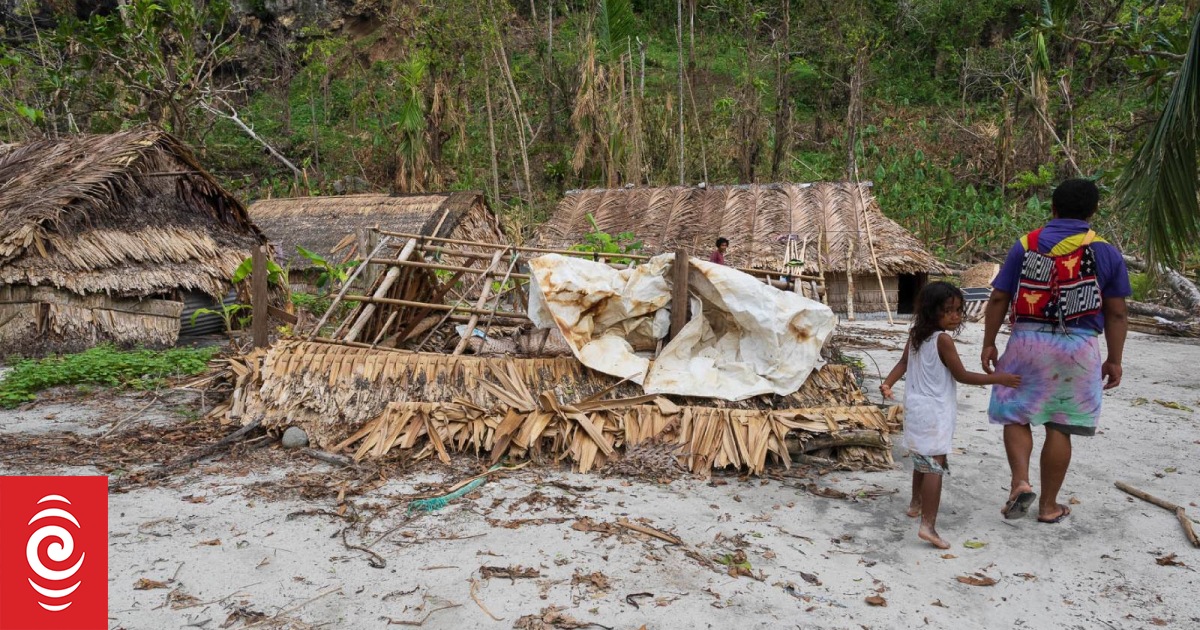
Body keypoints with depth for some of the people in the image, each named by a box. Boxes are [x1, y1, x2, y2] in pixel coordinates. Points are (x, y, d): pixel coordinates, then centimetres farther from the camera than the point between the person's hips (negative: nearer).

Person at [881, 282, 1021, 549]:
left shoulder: (915, 335, 7)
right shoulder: (943, 339, -16)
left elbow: (904, 362, 4)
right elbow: (962, 376, -12)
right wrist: (998, 378, -7)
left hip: (915, 407, 9)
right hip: (934, 412, -9)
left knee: (921, 459, 25)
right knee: (935, 465, -11)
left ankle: (916, 504, 43)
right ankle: (928, 525, -17)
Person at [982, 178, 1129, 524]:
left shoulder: (1025, 245, 1)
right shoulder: (1106, 253, 2)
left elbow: (998, 299, 0)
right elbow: (1116, 314, 3)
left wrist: (989, 343, 7)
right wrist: (1114, 360, 11)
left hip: (1028, 341, 0)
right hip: (1079, 347, 1)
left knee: (1016, 416, 13)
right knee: (1059, 427, 7)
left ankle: (1020, 482, -8)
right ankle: (1049, 505, 17)